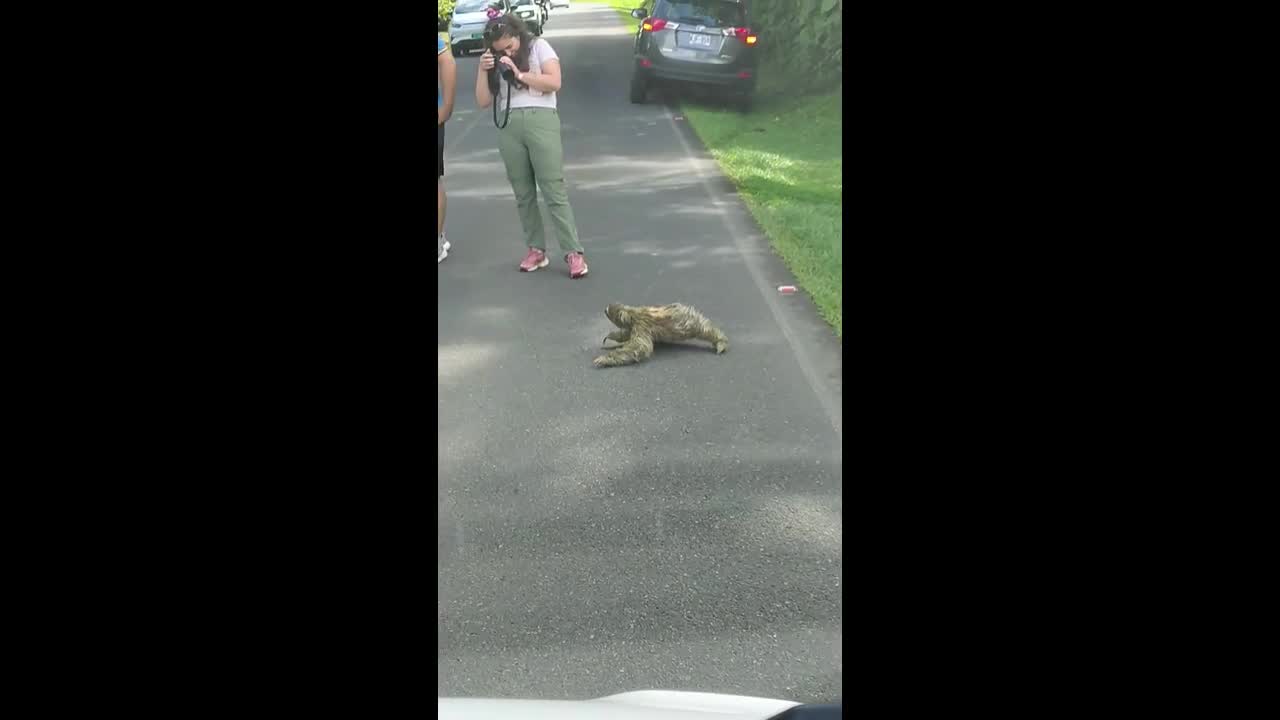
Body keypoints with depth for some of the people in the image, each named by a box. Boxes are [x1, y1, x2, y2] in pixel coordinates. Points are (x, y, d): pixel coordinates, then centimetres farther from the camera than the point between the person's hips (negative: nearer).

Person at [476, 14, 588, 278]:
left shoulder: (539, 46, 7)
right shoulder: (494, 60, 16)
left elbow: (554, 82, -6)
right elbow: (483, 101, 9)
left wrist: (518, 73, -8)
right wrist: (483, 70, -2)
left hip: (541, 120, -4)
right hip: (508, 127, 4)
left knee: (553, 189, -8)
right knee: (523, 193, 6)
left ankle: (573, 252, -7)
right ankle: (536, 249, 13)